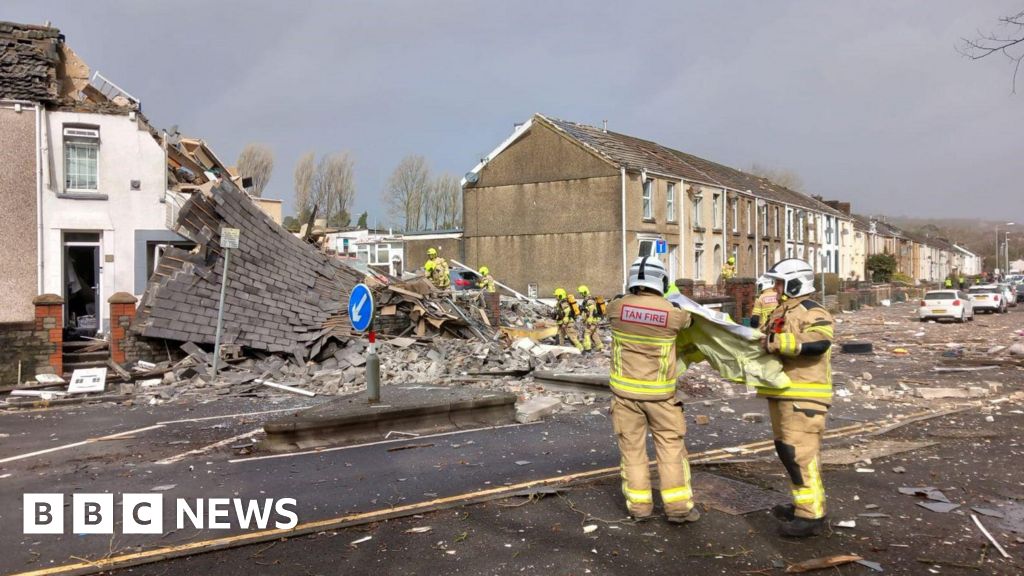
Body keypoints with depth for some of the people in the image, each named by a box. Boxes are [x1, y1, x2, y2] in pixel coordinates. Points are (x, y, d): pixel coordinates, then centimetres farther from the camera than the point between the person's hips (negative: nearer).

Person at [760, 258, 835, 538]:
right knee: (787, 450, 16)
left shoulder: (813, 313, -12)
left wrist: (778, 342, -32)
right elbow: (768, 345, 26)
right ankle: (806, 503, 28)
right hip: (781, 394, 10)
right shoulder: (781, 312, 18)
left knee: (799, 452, -12)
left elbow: (818, 343, -30)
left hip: (803, 396, -10)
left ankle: (812, 515, -6)